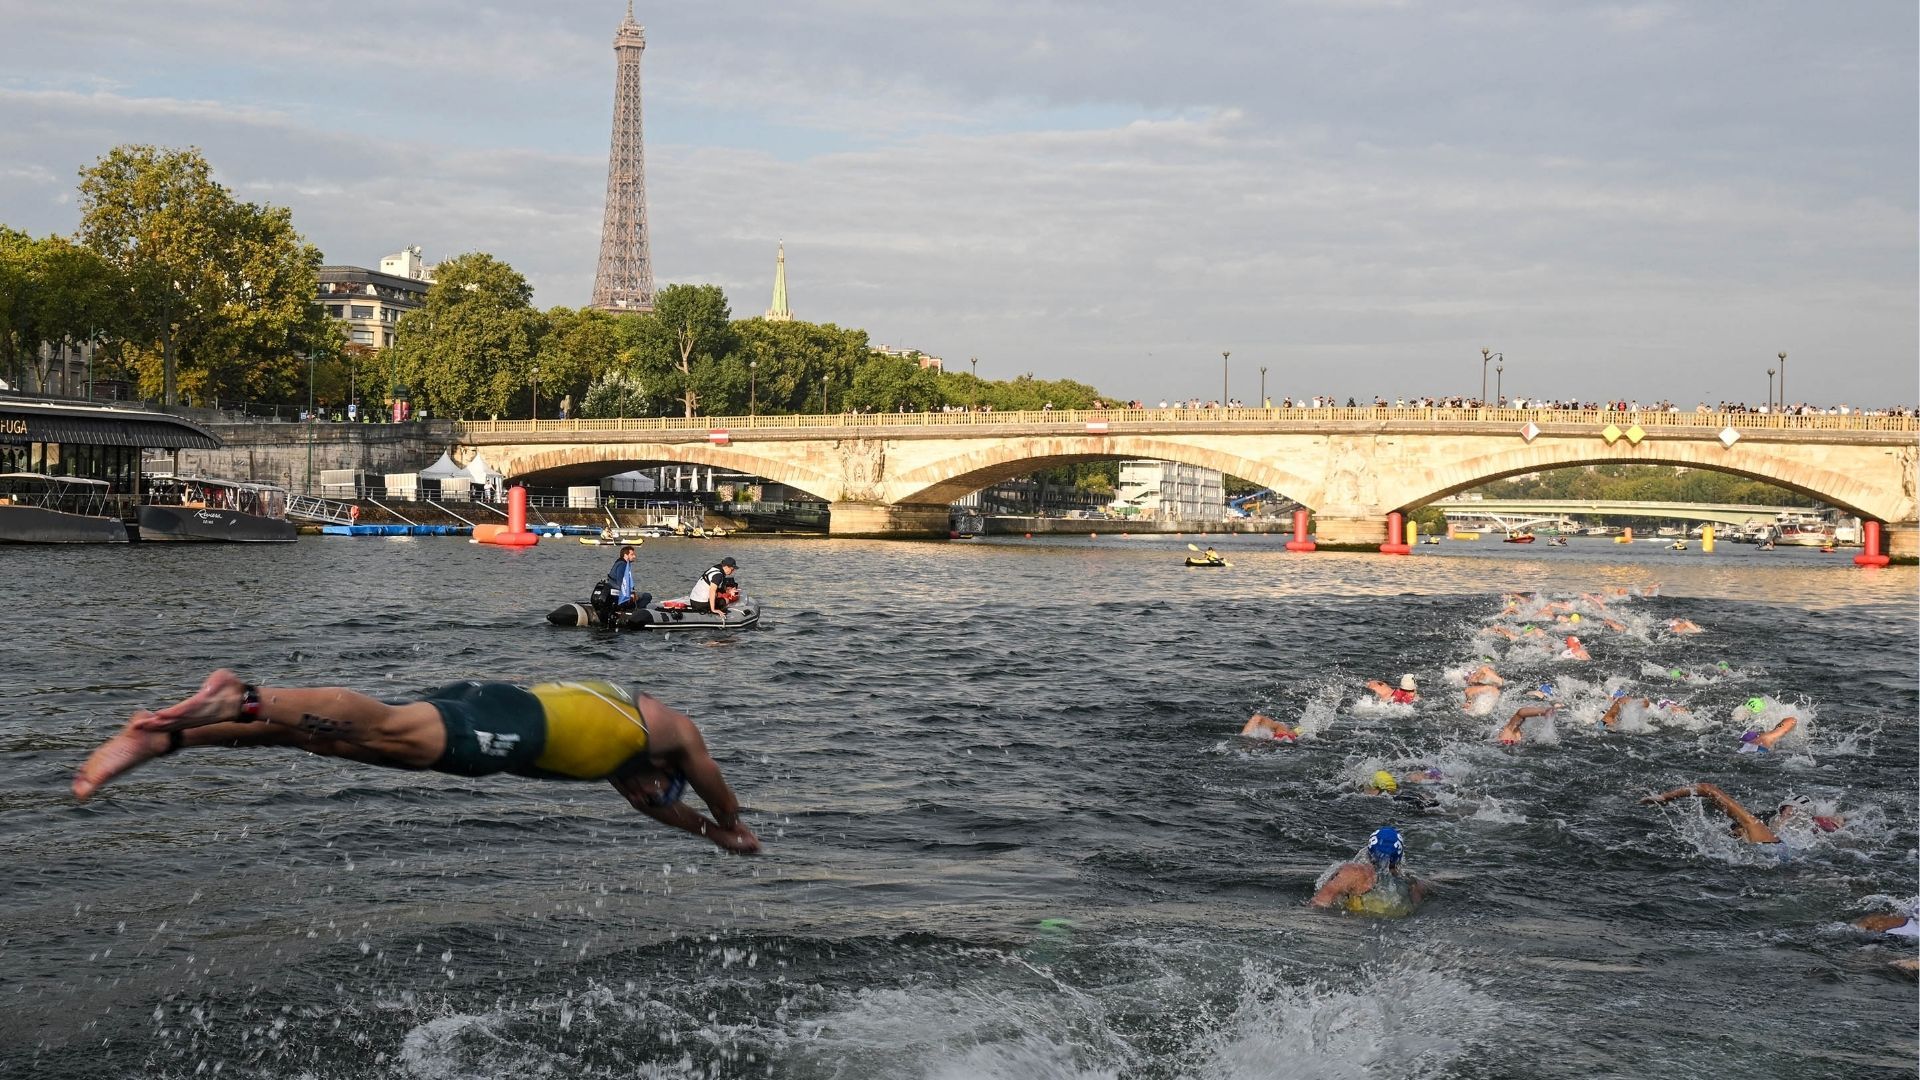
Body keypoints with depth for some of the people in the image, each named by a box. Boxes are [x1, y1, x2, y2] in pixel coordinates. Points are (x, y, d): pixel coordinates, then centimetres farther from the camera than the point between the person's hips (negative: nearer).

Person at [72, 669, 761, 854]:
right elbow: (715, 789, 40)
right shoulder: (673, 728, 28)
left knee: (336, 739, -8)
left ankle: (161, 738, -21)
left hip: (489, 704, 7)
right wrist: (735, 829, 61)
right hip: (519, 722, -7)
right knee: (382, 730, -28)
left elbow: (642, 800, 62)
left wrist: (708, 832, 72)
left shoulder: (615, 739, 46)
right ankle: (244, 699, -48)